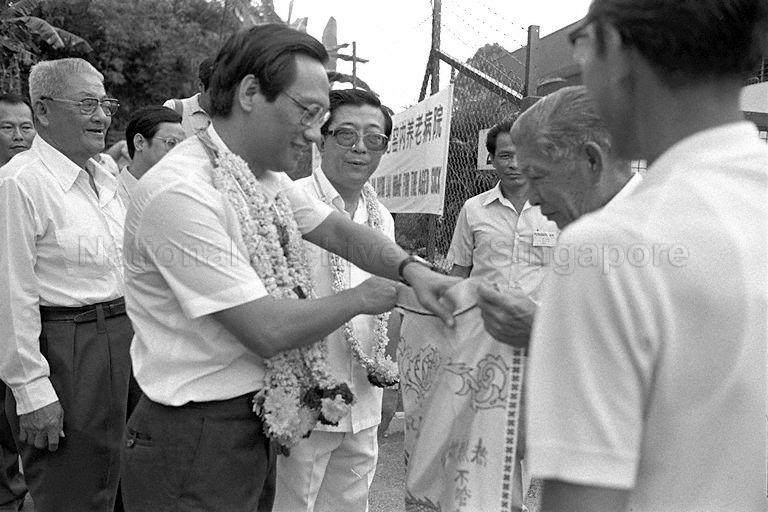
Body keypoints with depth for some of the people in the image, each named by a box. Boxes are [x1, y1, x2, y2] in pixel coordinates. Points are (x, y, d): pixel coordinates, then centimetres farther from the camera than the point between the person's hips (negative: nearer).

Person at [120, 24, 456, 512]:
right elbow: (267, 332, -26)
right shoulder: (179, 192, -25)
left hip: (255, 425, 8)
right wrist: (359, 299, -11)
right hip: (195, 442, -8)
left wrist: (411, 269, -12)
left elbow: (339, 230, 7)